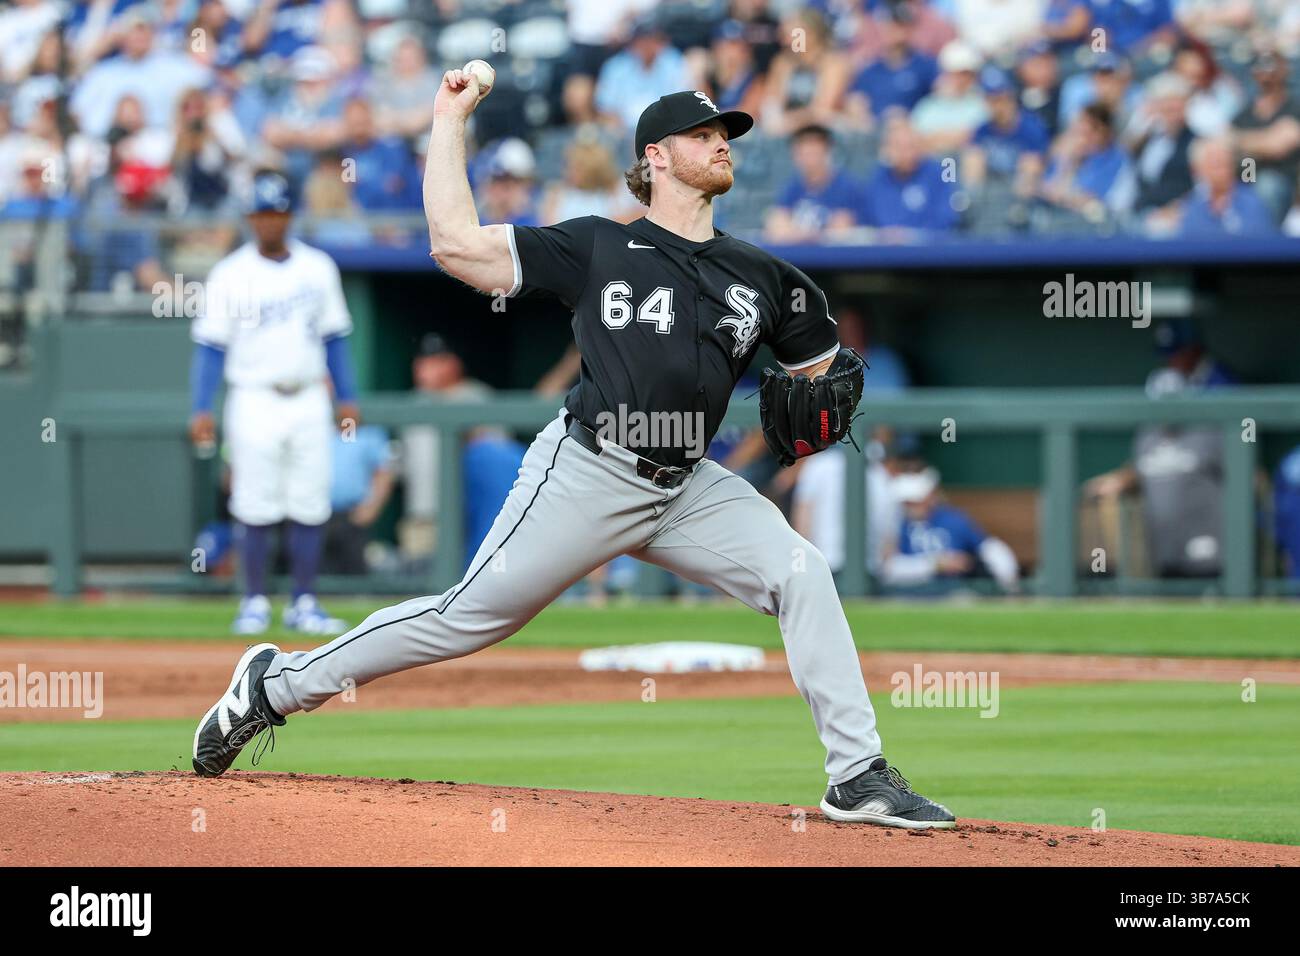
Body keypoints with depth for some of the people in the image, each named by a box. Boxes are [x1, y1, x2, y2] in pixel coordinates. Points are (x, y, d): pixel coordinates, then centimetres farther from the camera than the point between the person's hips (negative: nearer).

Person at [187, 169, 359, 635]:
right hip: (254, 401, -3)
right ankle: (254, 603, 5)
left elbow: (333, 337, 13)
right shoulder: (230, 275, -2)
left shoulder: (318, 268, 8)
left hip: (308, 401, 3)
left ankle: (304, 603, 7)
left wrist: (347, 398, 7)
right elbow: (210, 346, -3)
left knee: (310, 507, 1)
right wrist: (201, 410, -10)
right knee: (256, 508, -4)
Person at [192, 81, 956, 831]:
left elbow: (829, 366, 21)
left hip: (688, 488, 4)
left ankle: (858, 777, -13)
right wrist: (450, 121, 0)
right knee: (470, 617, -5)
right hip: (589, 474, -4)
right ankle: (278, 685, 12)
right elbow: (456, 243, -5)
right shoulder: (596, 249, 1)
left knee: (802, 573, -16)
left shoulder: (762, 277, 13)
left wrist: (828, 400, -5)